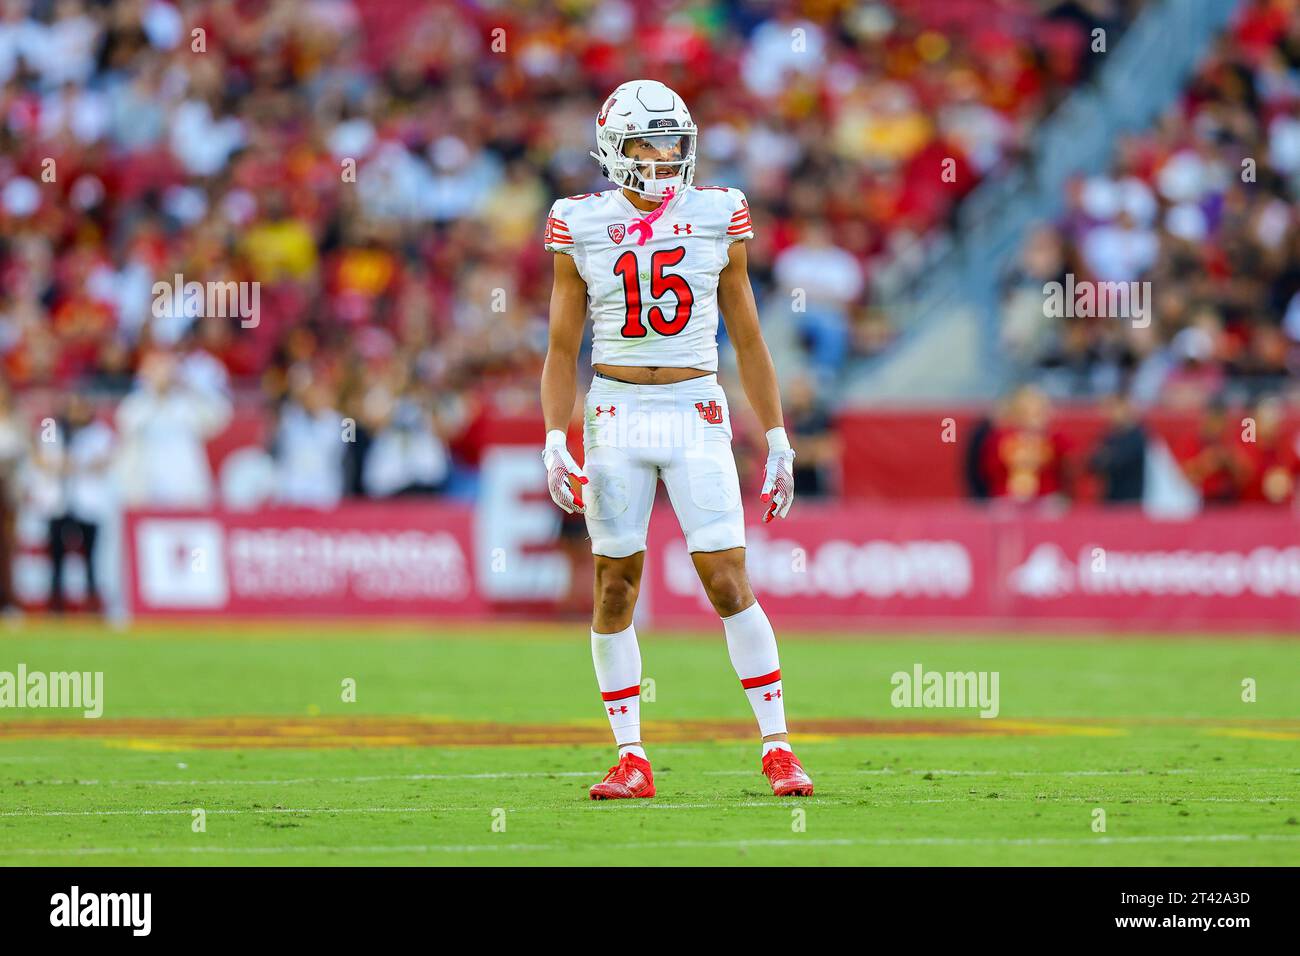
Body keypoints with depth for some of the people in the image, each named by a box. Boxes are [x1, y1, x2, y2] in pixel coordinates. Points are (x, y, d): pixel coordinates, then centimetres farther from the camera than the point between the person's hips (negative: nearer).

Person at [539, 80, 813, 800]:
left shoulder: (717, 217, 3)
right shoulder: (582, 227, 2)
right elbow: (562, 350, 7)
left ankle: (778, 748, 1)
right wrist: (556, 441, -5)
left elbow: (747, 341, 10)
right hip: (616, 413, 1)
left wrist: (778, 440, 8)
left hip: (697, 417, -1)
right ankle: (631, 761, 9)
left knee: (728, 583, -7)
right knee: (616, 587, 1)